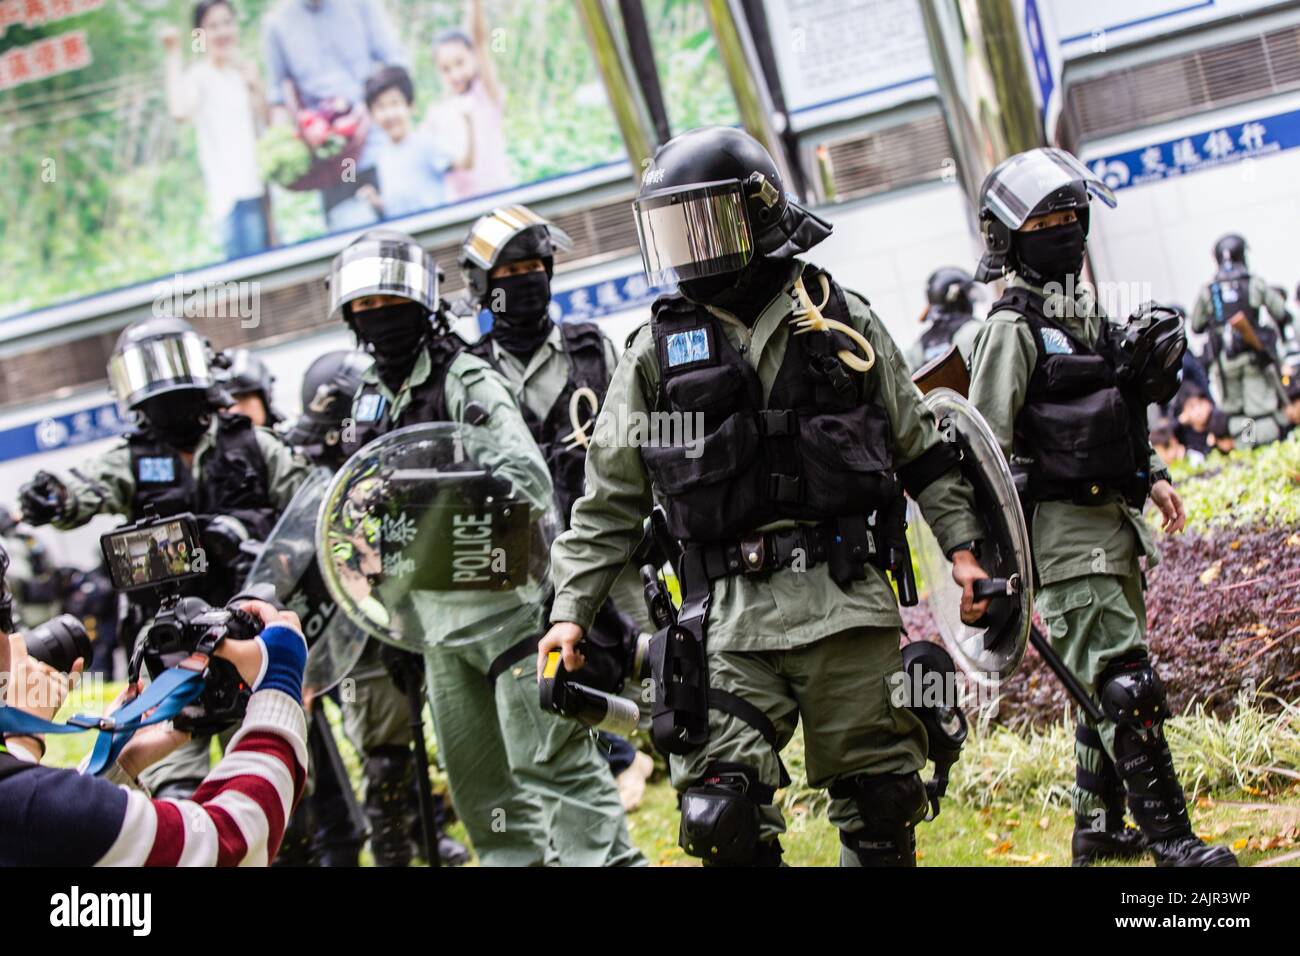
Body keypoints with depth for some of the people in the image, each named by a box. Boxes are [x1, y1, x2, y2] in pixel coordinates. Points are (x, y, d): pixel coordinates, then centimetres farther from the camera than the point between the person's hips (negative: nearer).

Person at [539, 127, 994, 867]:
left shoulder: (843, 321, 8)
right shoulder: (657, 353, 8)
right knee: (723, 819, -9)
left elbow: (922, 446, 14)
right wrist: (571, 611, 2)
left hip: (848, 604, 0)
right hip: (733, 618, 0)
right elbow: (610, 499, 9)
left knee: (881, 805, 5)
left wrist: (962, 545, 6)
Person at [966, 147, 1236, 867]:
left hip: (1115, 524, 9)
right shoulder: (1013, 328, -11)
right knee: (1125, 682, -12)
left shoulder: (1088, 314, 15)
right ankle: (1170, 838, -9)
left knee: (1107, 685, 15)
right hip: (1065, 530, -9)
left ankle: (1099, 833, 25)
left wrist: (1150, 479, 15)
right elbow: (987, 447, -15)